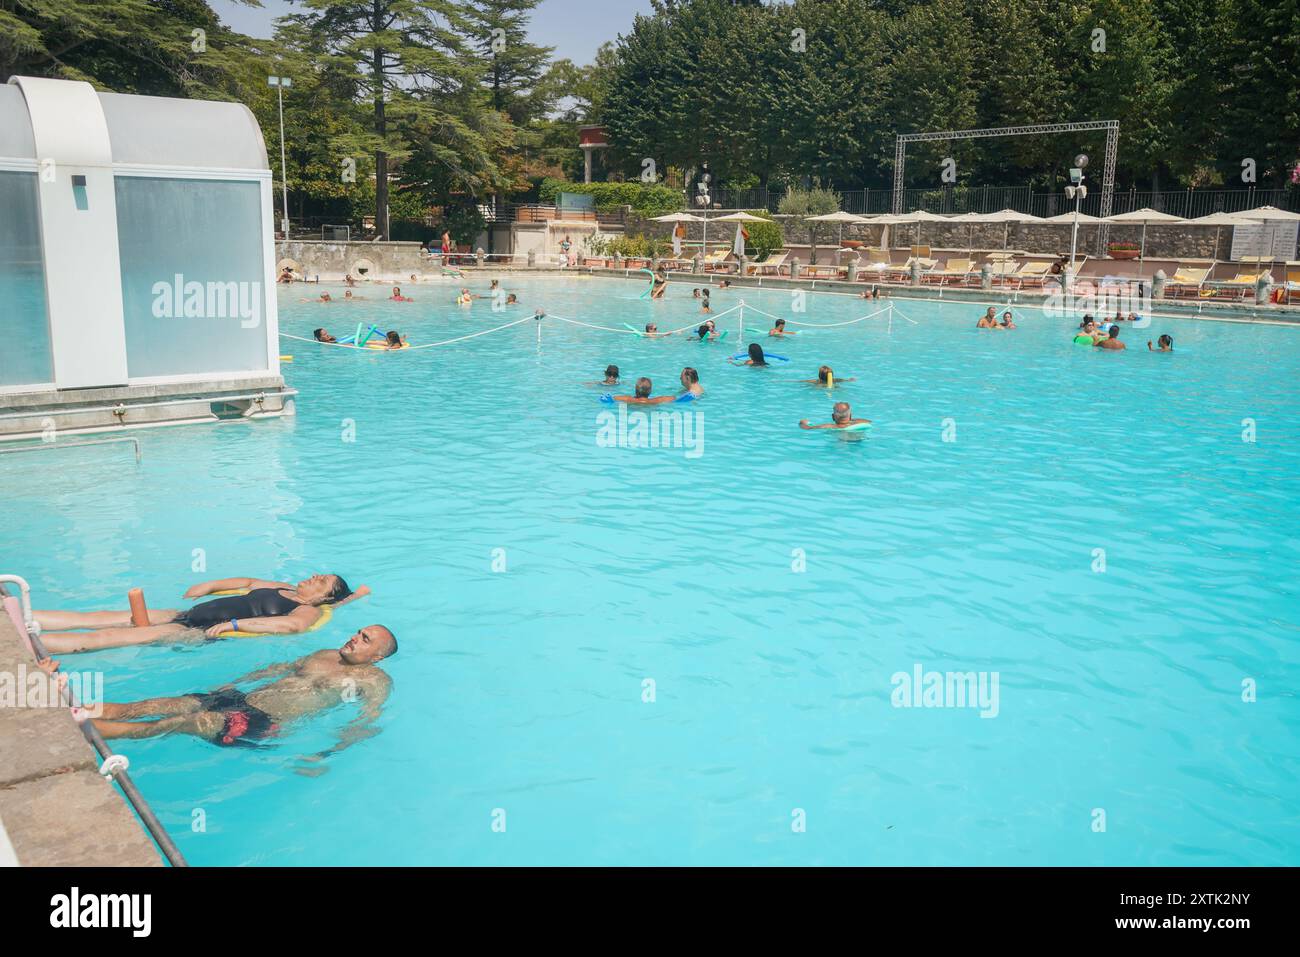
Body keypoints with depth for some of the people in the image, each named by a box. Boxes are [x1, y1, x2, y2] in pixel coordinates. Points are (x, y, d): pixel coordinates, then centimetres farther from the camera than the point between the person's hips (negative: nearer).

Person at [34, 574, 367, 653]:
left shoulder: (309, 611, -6)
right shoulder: (285, 589, 19)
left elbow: (291, 624, -29)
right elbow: (248, 582, 34)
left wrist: (234, 623, -30)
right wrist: (209, 586, 21)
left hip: (201, 634, -8)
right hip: (190, 614, 8)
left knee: (104, 636, -15)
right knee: (97, 619, 3)